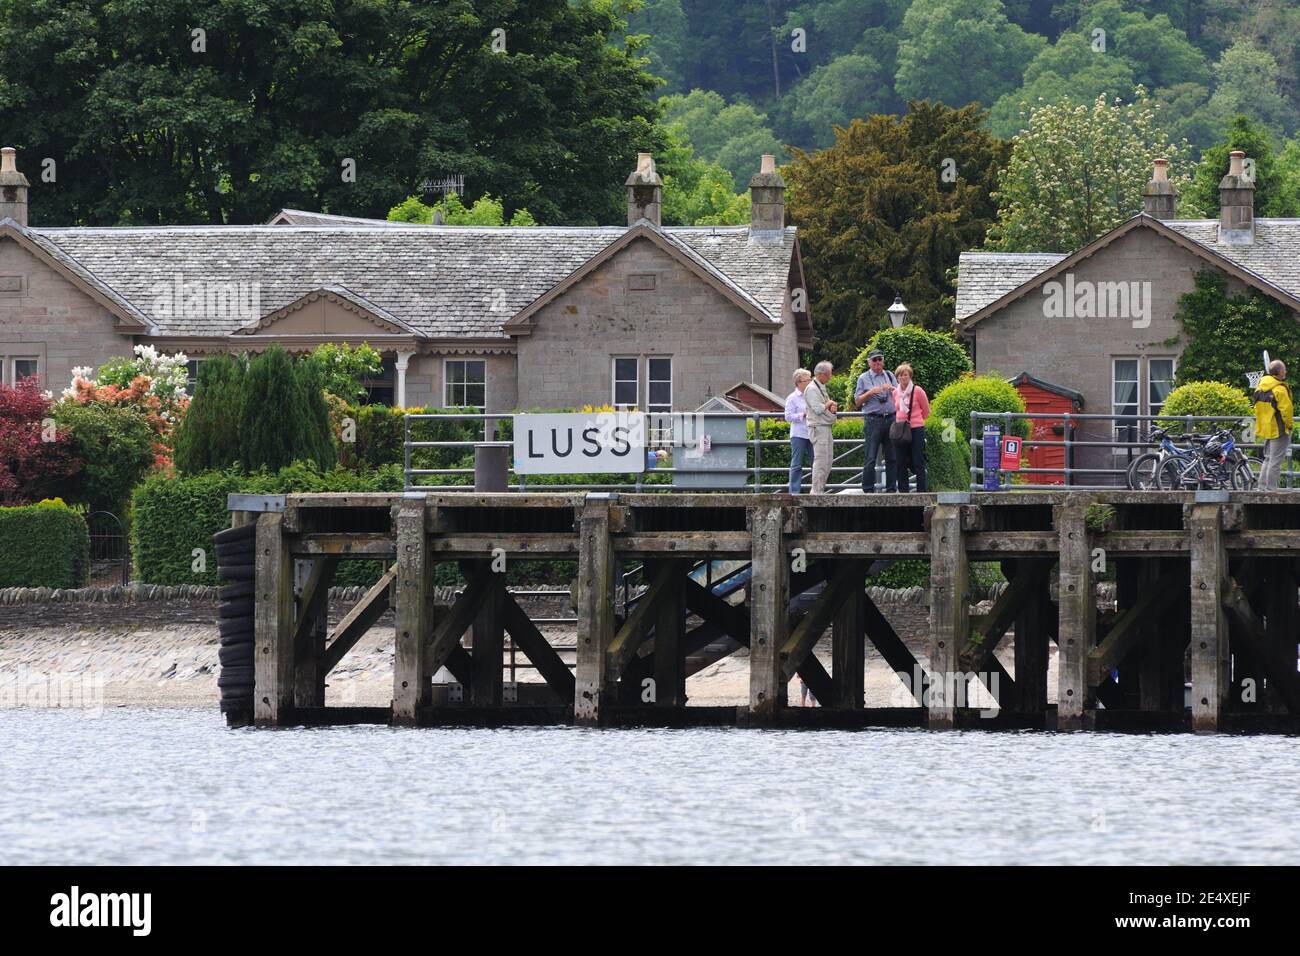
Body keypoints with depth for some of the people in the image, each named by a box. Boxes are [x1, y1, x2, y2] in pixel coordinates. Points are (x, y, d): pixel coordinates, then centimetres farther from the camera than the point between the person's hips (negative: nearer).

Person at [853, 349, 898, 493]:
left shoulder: (889, 376, 16)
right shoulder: (864, 378, 7)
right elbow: (857, 402, 4)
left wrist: (892, 389, -5)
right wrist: (870, 393, -11)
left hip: (891, 419, 3)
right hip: (873, 420, -3)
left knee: (892, 457, 3)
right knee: (870, 458, -6)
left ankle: (892, 488, 10)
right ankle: (868, 490, -5)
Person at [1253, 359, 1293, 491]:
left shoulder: (1261, 387, 8)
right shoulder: (1280, 390, -18)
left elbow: (1258, 407, 15)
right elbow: (1286, 410, -19)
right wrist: (1289, 424, -4)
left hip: (1265, 429, 8)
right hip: (1279, 430, -8)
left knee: (1268, 459, 17)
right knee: (1276, 460, -4)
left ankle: (1262, 487, 20)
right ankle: (1271, 489, -4)